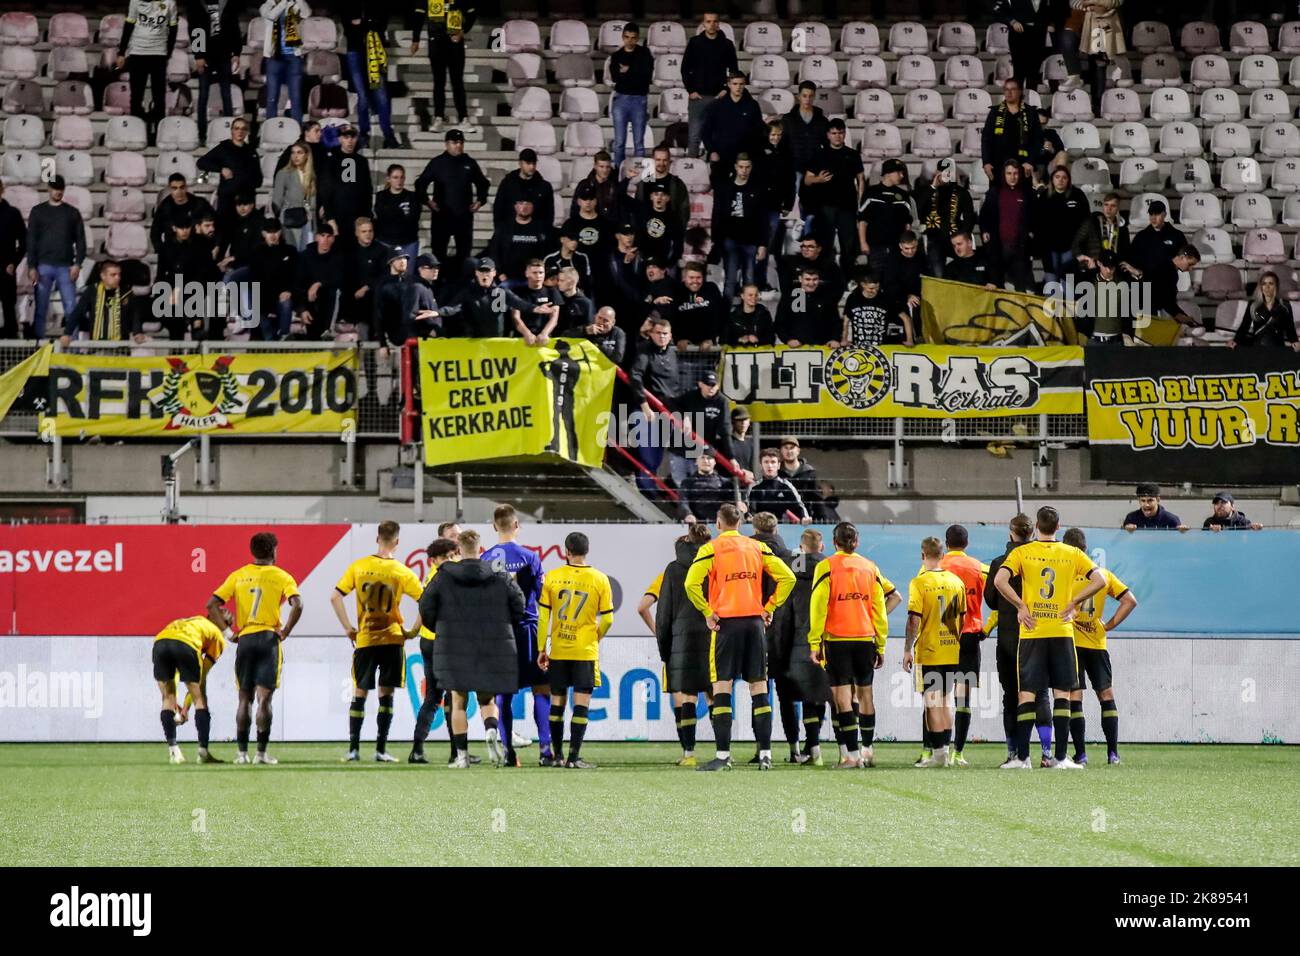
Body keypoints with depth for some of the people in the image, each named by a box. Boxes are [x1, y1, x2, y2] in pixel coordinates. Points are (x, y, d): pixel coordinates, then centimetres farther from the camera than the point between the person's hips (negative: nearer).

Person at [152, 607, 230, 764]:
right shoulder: (218, 638, 27)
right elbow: (202, 677, 21)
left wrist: (173, 699, 42)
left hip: (160, 642, 4)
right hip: (186, 645, -4)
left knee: (168, 700, 18)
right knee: (200, 700, 11)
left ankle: (173, 752, 13)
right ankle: (203, 752, 6)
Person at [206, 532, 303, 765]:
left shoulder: (238, 576, 9)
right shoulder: (281, 577, 1)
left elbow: (212, 604, 2)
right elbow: (297, 605, -15)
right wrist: (285, 632, -6)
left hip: (245, 639, 2)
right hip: (269, 639, -2)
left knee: (245, 699, 9)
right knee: (264, 698, -2)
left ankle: (242, 752, 5)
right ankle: (261, 752, -6)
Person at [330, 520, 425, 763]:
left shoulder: (358, 567, -1)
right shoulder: (402, 572, -5)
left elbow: (335, 597, -4)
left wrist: (348, 628, 2)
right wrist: (413, 631, -1)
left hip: (364, 640, 1)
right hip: (392, 640, -1)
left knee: (359, 693, 8)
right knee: (386, 694, 5)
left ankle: (353, 749, 3)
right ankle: (381, 750, 3)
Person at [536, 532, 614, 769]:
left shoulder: (552, 577, -2)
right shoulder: (599, 580, -4)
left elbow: (543, 616, -1)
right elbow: (607, 618, 0)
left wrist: (541, 649, 6)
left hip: (558, 651, 2)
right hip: (585, 652, -2)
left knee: (557, 701, 10)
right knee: (581, 703, -1)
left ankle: (558, 755, 14)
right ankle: (574, 757, -6)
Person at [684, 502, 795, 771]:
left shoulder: (711, 549, -2)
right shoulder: (757, 547, 10)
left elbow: (692, 583, -15)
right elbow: (787, 578, 7)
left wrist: (707, 613, -6)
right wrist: (769, 608, 10)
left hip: (726, 621, -3)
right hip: (755, 621, 4)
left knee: (721, 686, -1)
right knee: (759, 686, 7)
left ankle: (723, 755, -7)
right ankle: (765, 753, 4)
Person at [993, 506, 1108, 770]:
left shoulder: (1022, 552, 1)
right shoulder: (1072, 554, 5)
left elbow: (1000, 581, -13)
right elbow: (1100, 580, -2)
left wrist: (1021, 606, -4)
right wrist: (1074, 603, 2)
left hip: (1031, 632, -1)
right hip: (1062, 632, 1)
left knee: (1027, 693, 2)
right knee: (1062, 693, 4)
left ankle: (1022, 756, -2)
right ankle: (1061, 757, 0)